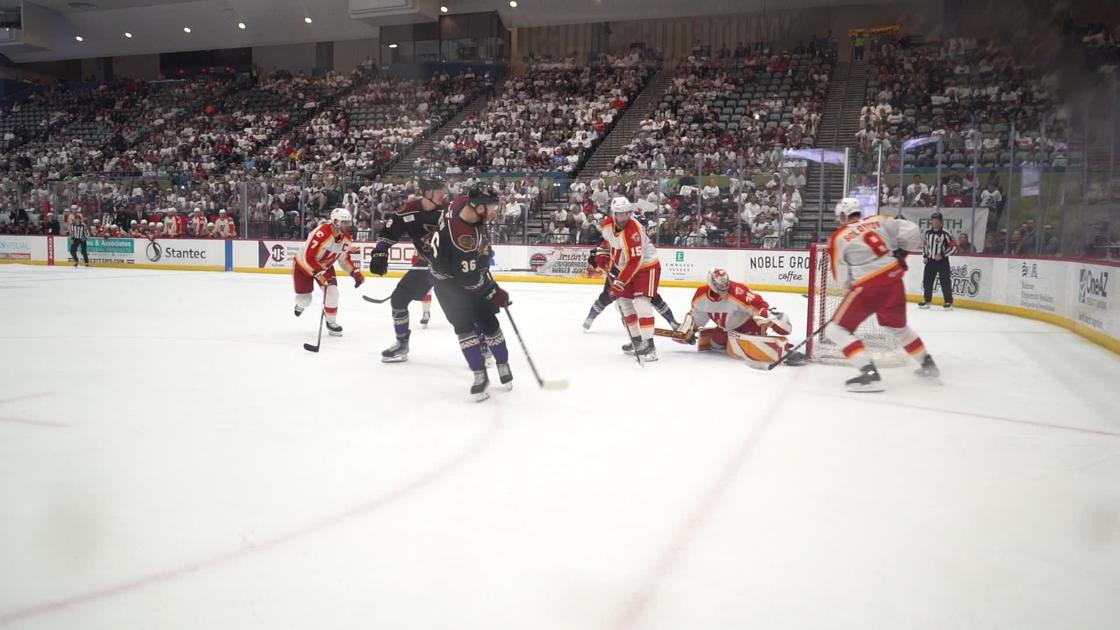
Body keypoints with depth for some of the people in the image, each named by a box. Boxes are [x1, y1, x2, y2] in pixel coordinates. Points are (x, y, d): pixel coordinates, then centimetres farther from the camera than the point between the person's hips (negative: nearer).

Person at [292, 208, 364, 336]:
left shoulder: (346, 238, -12)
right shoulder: (321, 234, -37)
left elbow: (344, 258, 5)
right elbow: (307, 257, -36)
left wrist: (355, 272, -6)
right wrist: (320, 274, -40)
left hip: (325, 266, 5)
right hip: (303, 265, -5)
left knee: (332, 292, -13)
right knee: (305, 299, 3)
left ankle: (331, 322, 7)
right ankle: (300, 304, 43)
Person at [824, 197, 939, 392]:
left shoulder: (839, 237, -1)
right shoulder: (879, 220, 9)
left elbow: (841, 276, -1)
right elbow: (912, 231, 5)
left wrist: (852, 286, 18)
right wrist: (901, 253, 21)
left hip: (867, 286, -6)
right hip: (894, 279, 6)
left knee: (837, 329, 0)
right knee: (898, 326, 29)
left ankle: (869, 374, -14)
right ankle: (928, 364, 40)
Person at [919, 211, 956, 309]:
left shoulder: (945, 234, -11)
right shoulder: (928, 232, 6)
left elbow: (953, 247, -11)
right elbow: (924, 245, 19)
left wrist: (942, 255, -17)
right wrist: (924, 256, 8)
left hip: (942, 261, -5)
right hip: (930, 260, 5)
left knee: (945, 282, -5)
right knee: (927, 280, 6)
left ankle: (949, 302, 2)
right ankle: (926, 300, 17)